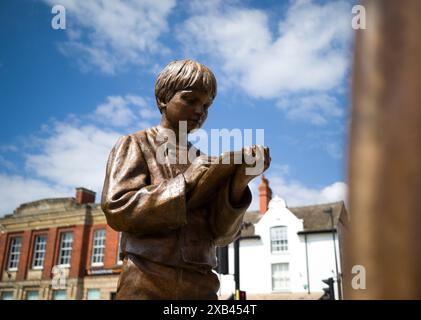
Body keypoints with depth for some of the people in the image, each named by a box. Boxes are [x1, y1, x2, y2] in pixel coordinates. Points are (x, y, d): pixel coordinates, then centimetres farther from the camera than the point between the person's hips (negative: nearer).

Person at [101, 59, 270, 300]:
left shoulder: (205, 163, 12)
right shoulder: (135, 145, 4)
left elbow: (221, 234, 2)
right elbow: (117, 209, -9)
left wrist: (239, 183, -15)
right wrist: (184, 181, -12)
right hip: (147, 284, -3)